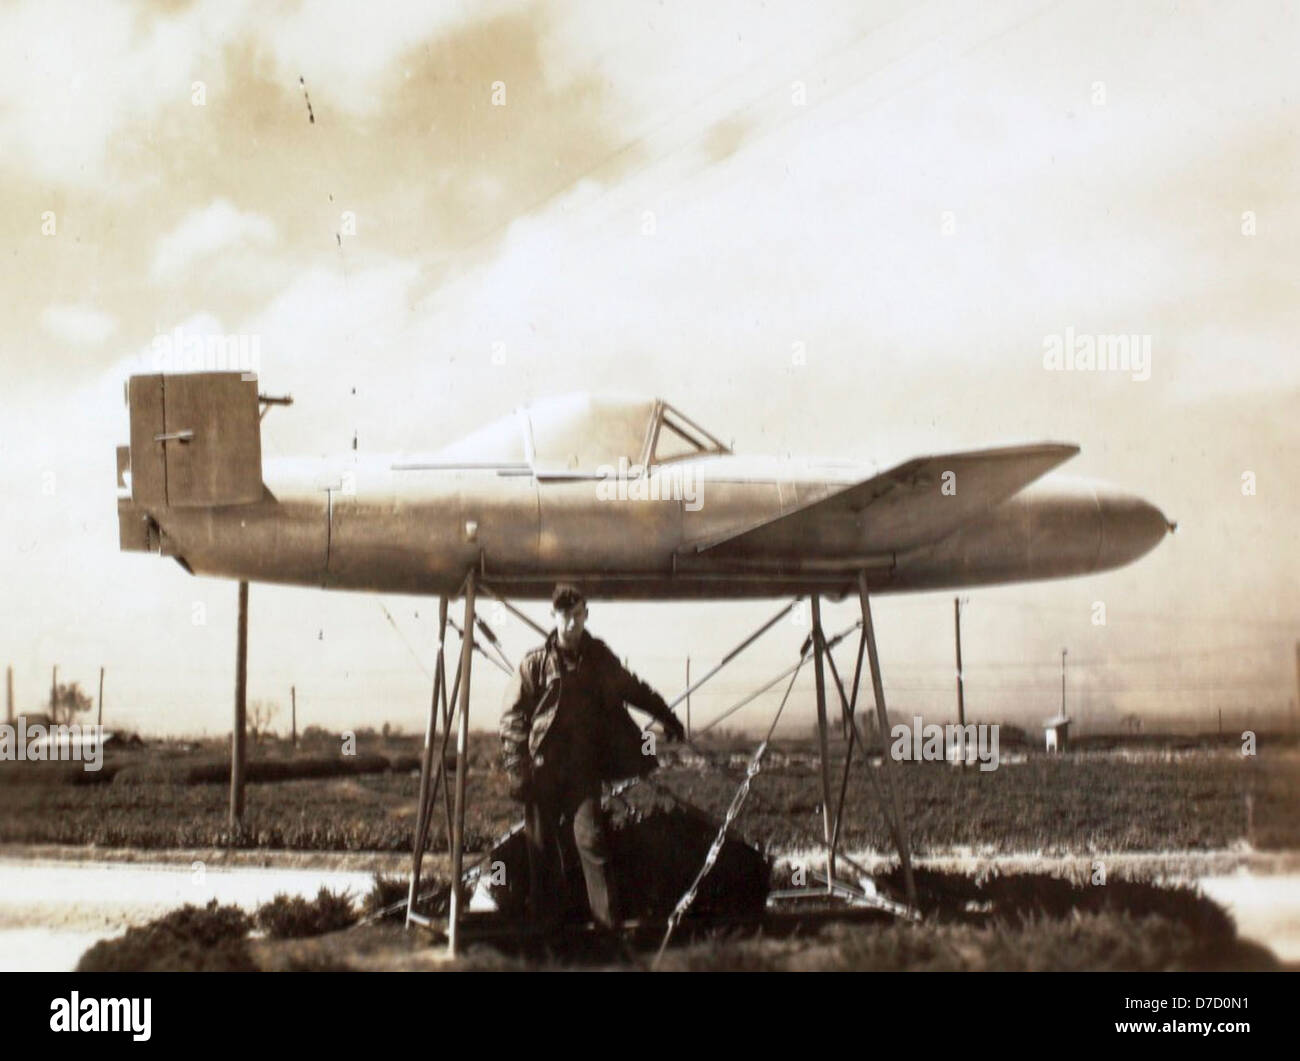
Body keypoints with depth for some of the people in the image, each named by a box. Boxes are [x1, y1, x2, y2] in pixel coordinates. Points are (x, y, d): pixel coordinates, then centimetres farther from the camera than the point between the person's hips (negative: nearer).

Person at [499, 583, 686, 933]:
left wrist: (667, 717, 29)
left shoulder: (599, 658, 6)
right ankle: (546, 920, 17)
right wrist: (516, 768, -9)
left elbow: (632, 689, 23)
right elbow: (512, 718, -2)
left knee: (590, 836, -9)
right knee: (542, 844, 5)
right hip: (542, 768, -1)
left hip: (583, 765, 1)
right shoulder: (535, 662, -2)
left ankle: (607, 918, -6)